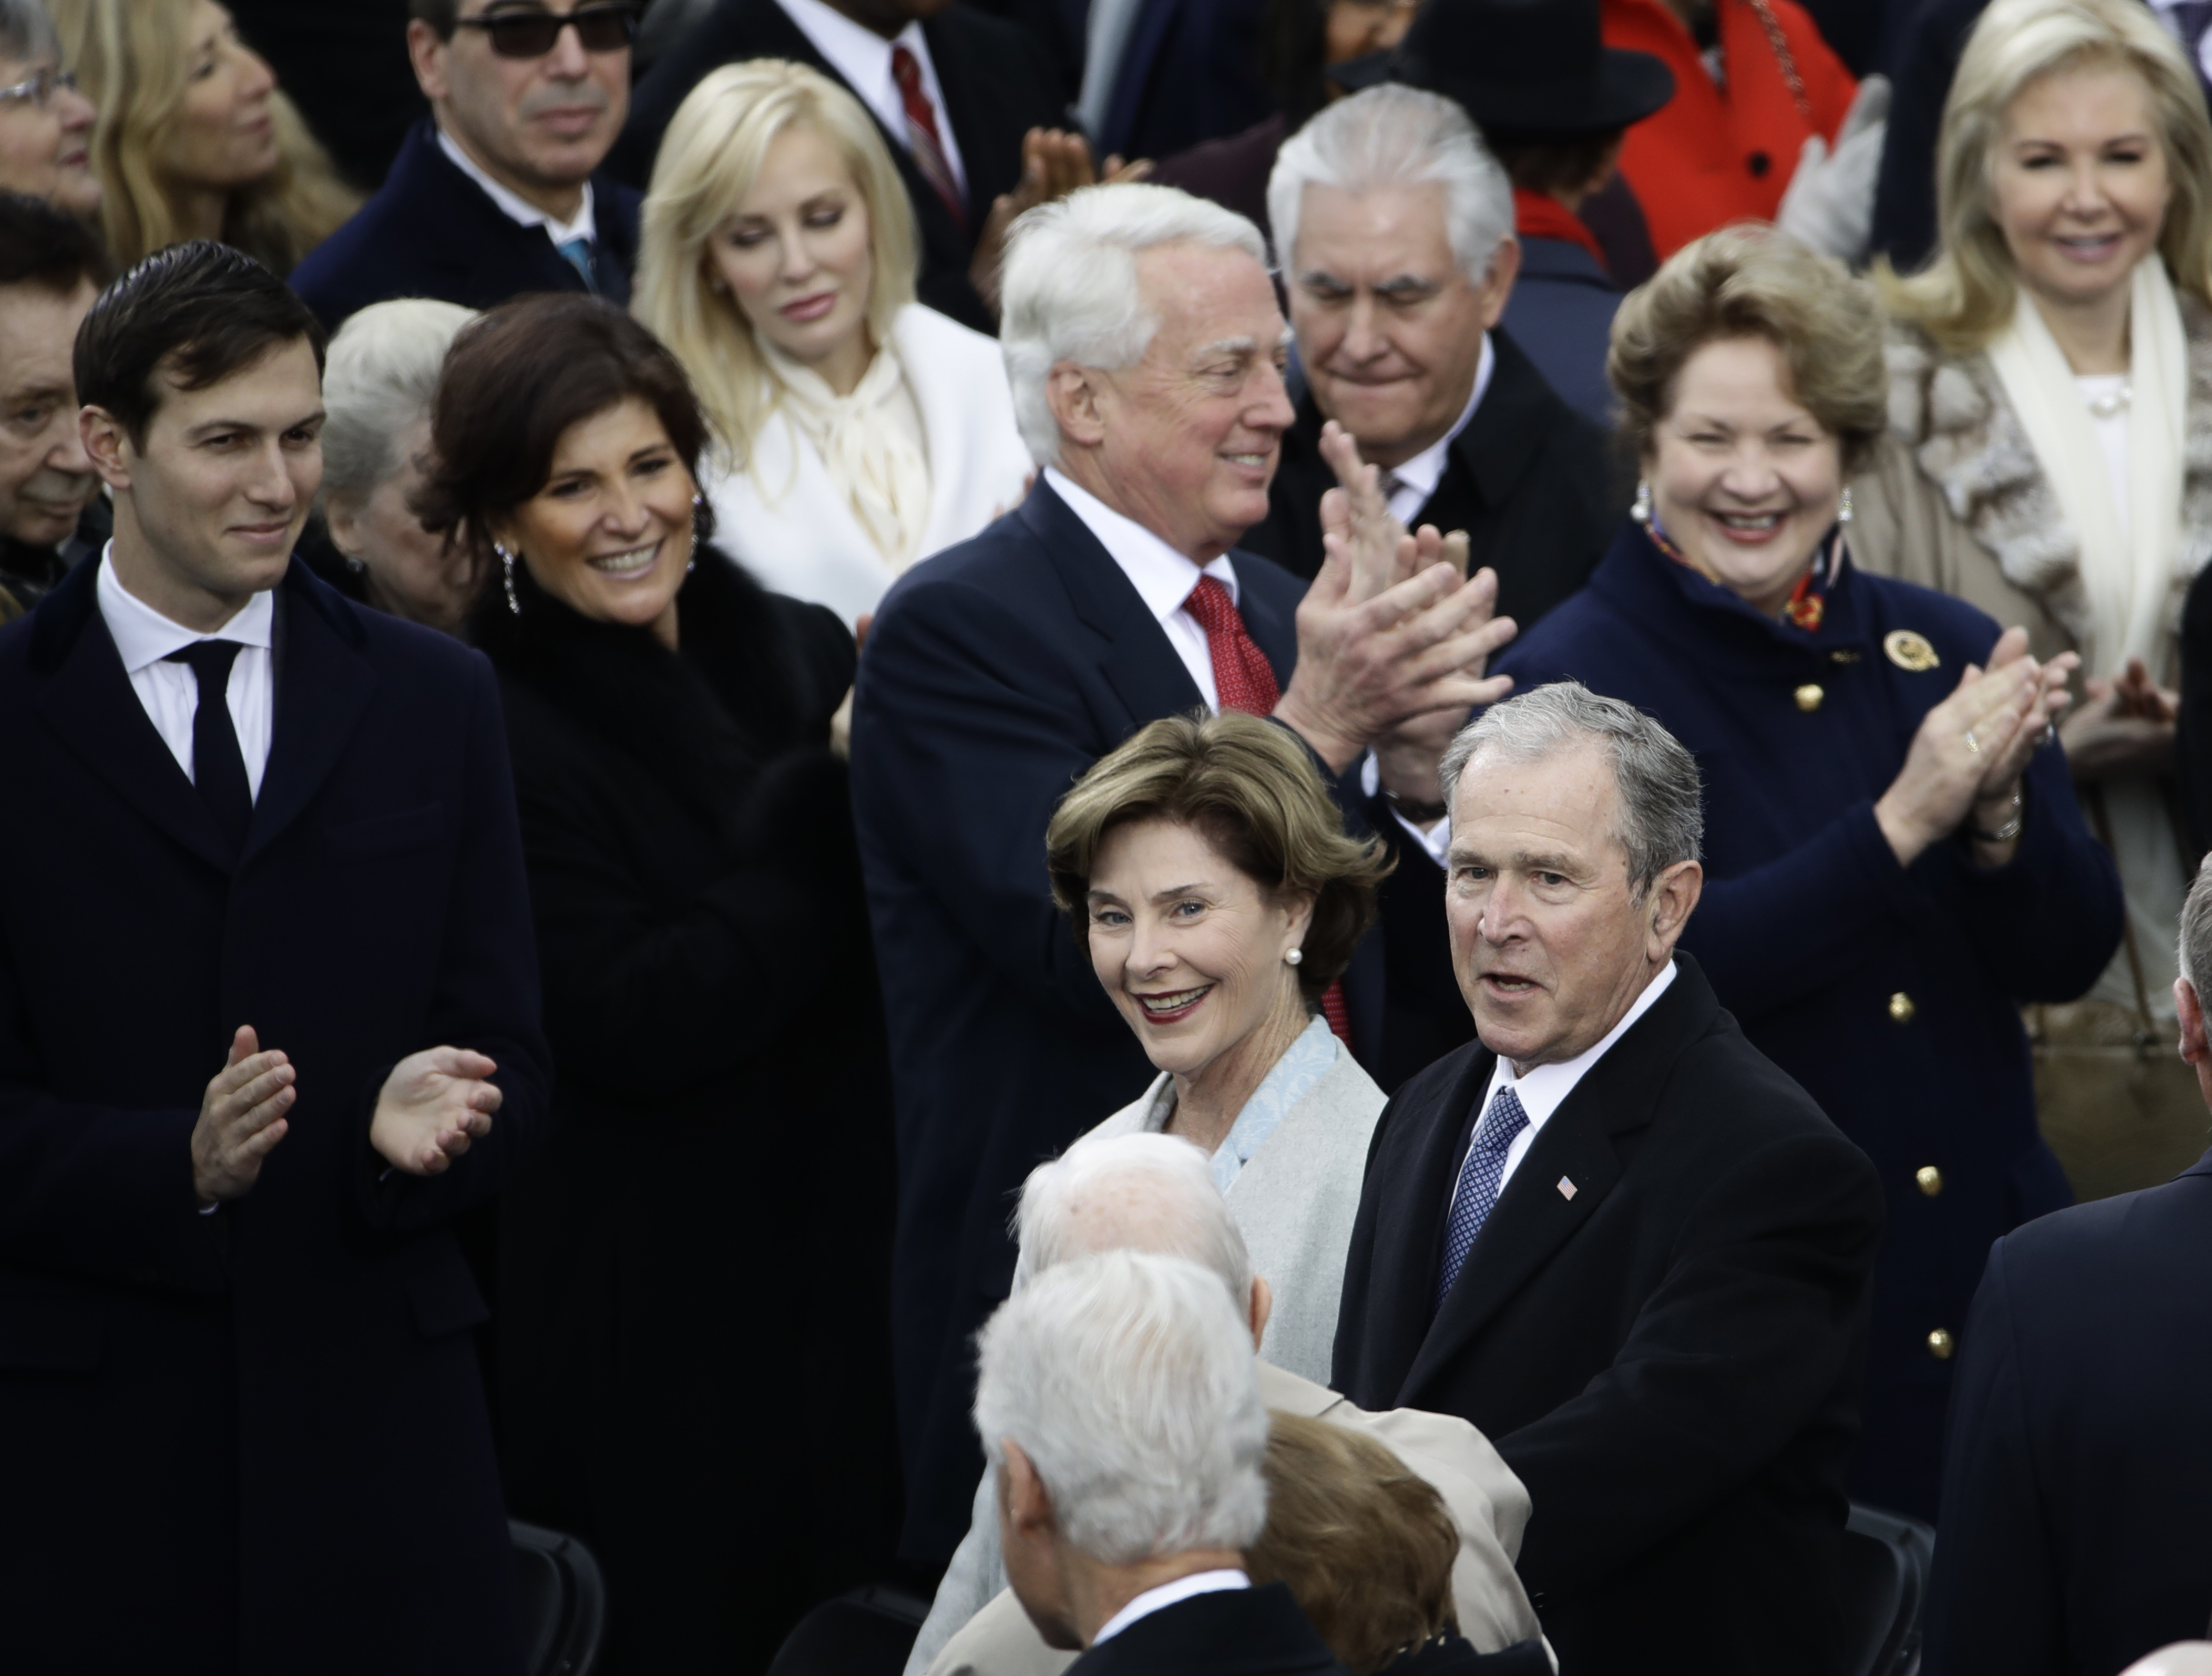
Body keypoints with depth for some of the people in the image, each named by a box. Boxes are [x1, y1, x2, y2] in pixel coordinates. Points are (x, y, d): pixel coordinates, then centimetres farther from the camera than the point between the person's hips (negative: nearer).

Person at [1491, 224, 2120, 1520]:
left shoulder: (1942, 651, 7)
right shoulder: (1577, 679, -5)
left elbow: (2071, 959, 3)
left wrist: (1997, 810, -16)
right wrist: (1900, 823, -23)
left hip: (1979, 1267, 4)